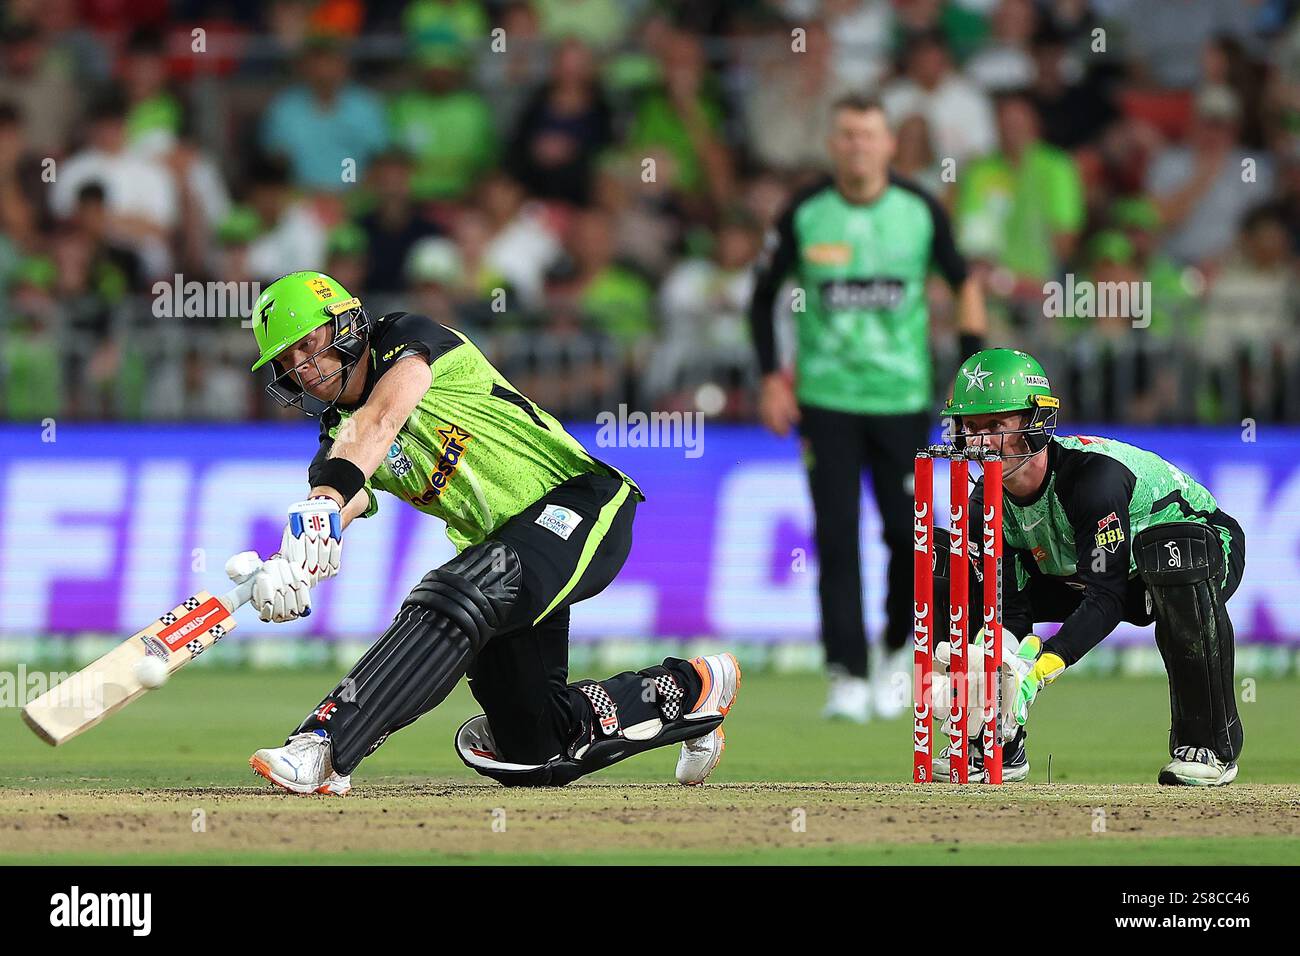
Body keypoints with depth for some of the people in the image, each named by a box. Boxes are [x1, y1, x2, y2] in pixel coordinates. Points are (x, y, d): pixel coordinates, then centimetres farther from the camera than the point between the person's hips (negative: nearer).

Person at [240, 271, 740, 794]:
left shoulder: (406, 340, -7)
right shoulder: (339, 444, 10)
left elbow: (378, 421, -29)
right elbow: (319, 527, -11)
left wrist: (329, 494, -47)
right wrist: (288, 564, -36)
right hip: (500, 545, 9)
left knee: (453, 598, -36)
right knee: (532, 754, 7)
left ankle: (326, 745, -44)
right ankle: (686, 689, 30)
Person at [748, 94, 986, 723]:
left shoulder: (919, 211, -1)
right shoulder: (805, 214, -3)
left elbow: (963, 282, 12)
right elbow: (763, 294, 10)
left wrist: (973, 363, 3)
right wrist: (770, 376, 1)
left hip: (903, 395, 1)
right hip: (825, 397, 0)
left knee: (907, 530, -2)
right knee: (837, 536, -7)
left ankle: (900, 649, 23)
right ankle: (847, 676, -4)